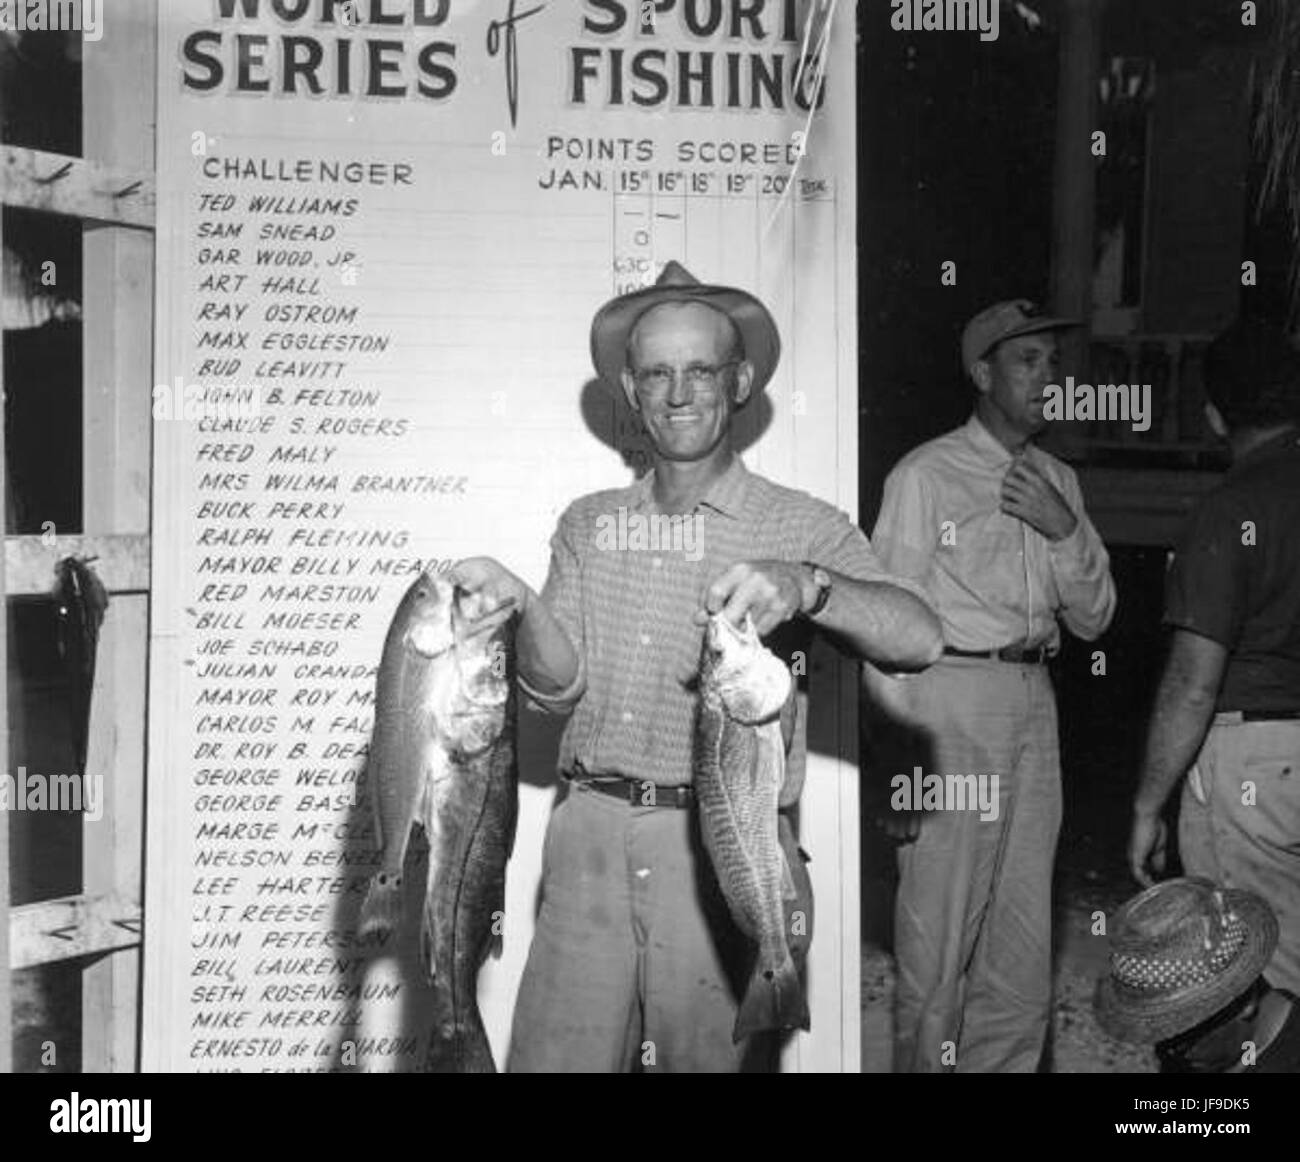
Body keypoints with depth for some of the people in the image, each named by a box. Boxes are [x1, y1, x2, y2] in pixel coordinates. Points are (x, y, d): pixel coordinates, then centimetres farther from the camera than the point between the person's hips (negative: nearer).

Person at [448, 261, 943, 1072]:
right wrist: (520, 605, -15)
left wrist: (803, 585, -32)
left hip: (722, 850, -2)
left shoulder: (803, 528, 0)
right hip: (592, 837, 3)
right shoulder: (589, 524, 13)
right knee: (553, 1056, 3)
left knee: (706, 1057, 6)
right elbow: (561, 686, 5)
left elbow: (920, 640, -15)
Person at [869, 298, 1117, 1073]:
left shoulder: (1058, 481, 15)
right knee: (937, 938, -3)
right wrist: (903, 762, -13)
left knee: (1023, 943, 12)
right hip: (951, 699, -6)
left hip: (1033, 703, 6)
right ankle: (926, 1063, 11)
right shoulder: (927, 476, -4)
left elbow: (1093, 618, 13)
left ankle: (1007, 1063, 23)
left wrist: (1066, 529, -5)